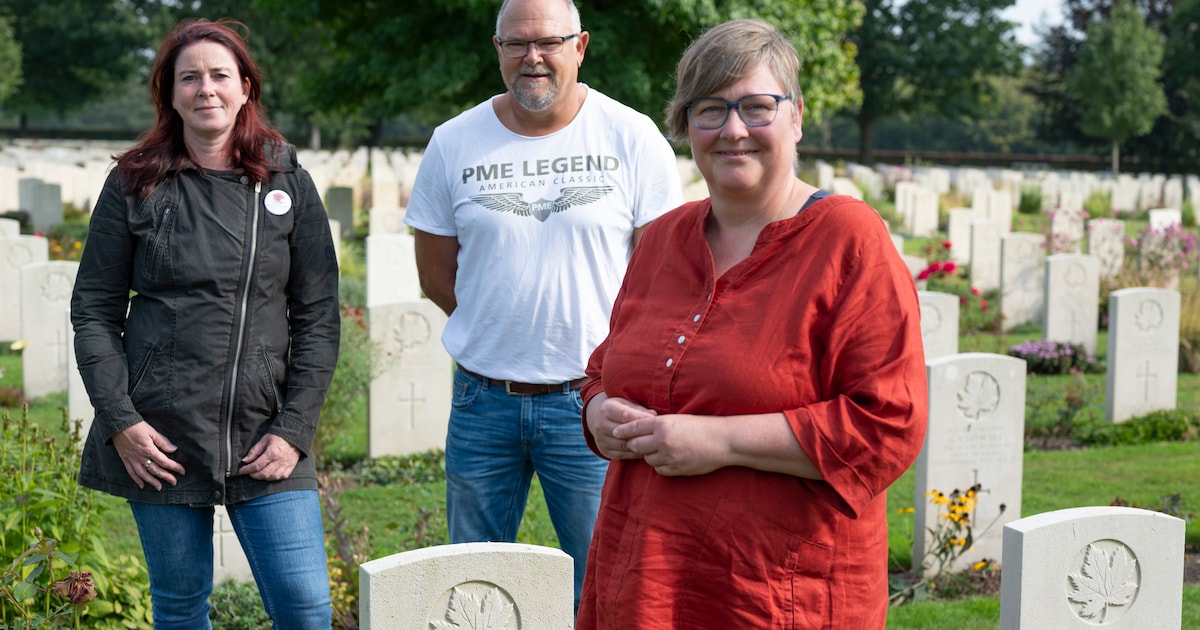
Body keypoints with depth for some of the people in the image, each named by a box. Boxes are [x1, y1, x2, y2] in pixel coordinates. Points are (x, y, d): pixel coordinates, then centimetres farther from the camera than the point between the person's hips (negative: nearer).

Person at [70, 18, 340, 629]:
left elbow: (319, 317, 4)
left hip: (264, 436, 0)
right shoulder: (134, 185, 4)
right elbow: (93, 311, 5)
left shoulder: (288, 183, 5)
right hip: (158, 438, 0)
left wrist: (294, 430, -4)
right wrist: (120, 421, -6)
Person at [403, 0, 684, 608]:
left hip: (592, 400, -2)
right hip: (482, 398, 3)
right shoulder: (453, 143, 4)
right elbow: (436, 273, 10)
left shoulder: (632, 137, -2)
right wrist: (501, 332, 3)